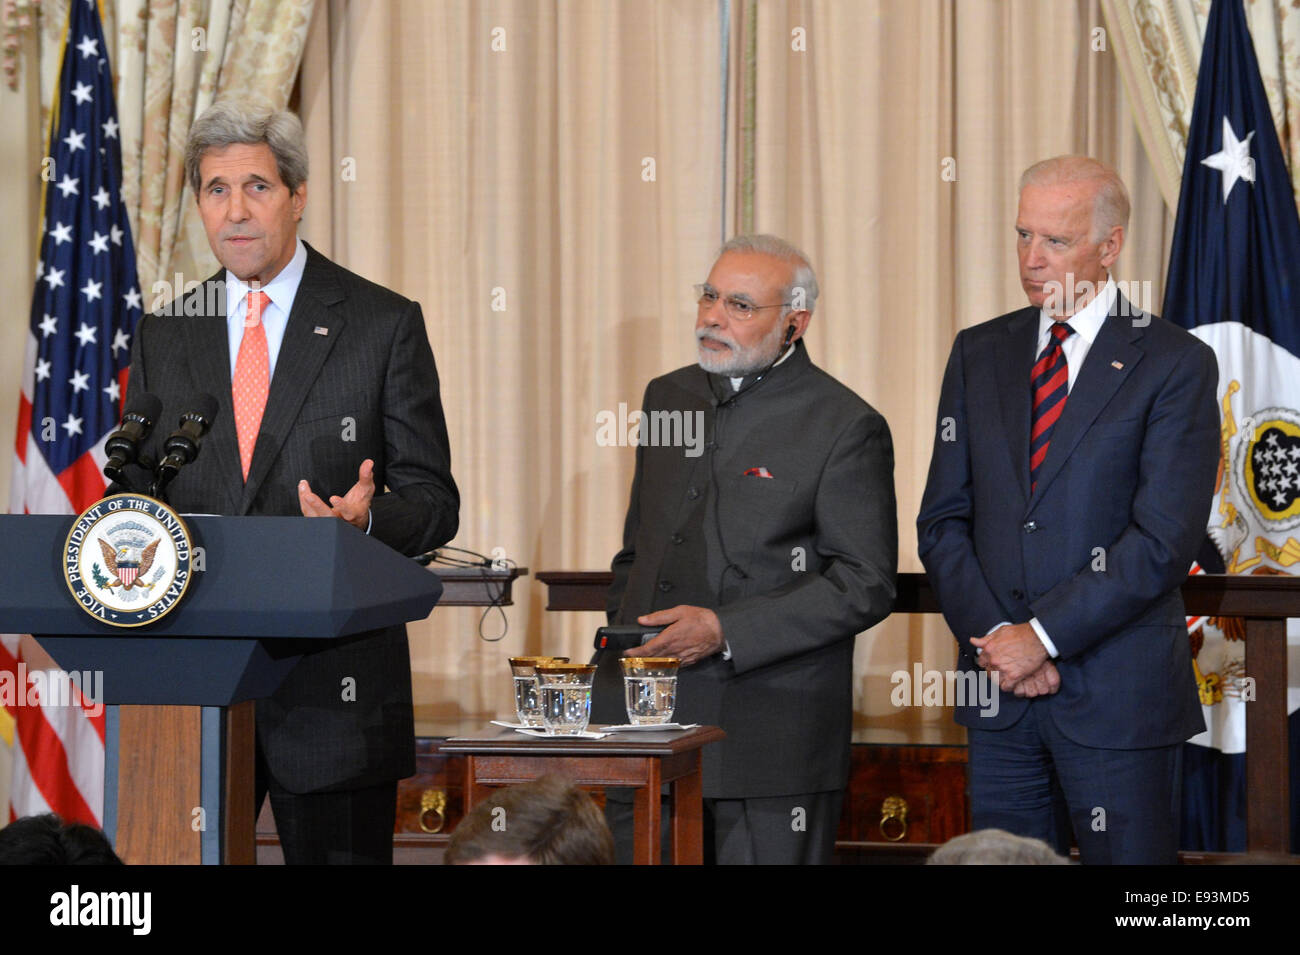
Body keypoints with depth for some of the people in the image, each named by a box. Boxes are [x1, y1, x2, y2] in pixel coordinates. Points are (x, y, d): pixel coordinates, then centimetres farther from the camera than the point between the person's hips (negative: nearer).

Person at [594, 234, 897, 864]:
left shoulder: (845, 426, -6)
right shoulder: (669, 398, 15)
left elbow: (866, 584, -11)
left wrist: (724, 630, -17)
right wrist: (621, 641, 12)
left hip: (769, 737, -5)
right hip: (645, 718, 5)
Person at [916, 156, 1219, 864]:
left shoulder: (1174, 363, -4)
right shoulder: (980, 353, 12)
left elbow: (1165, 539, -12)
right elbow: (943, 520, 9)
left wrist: (1043, 636, -14)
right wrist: (993, 636, -6)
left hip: (1117, 698, -4)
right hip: (999, 689, 4)